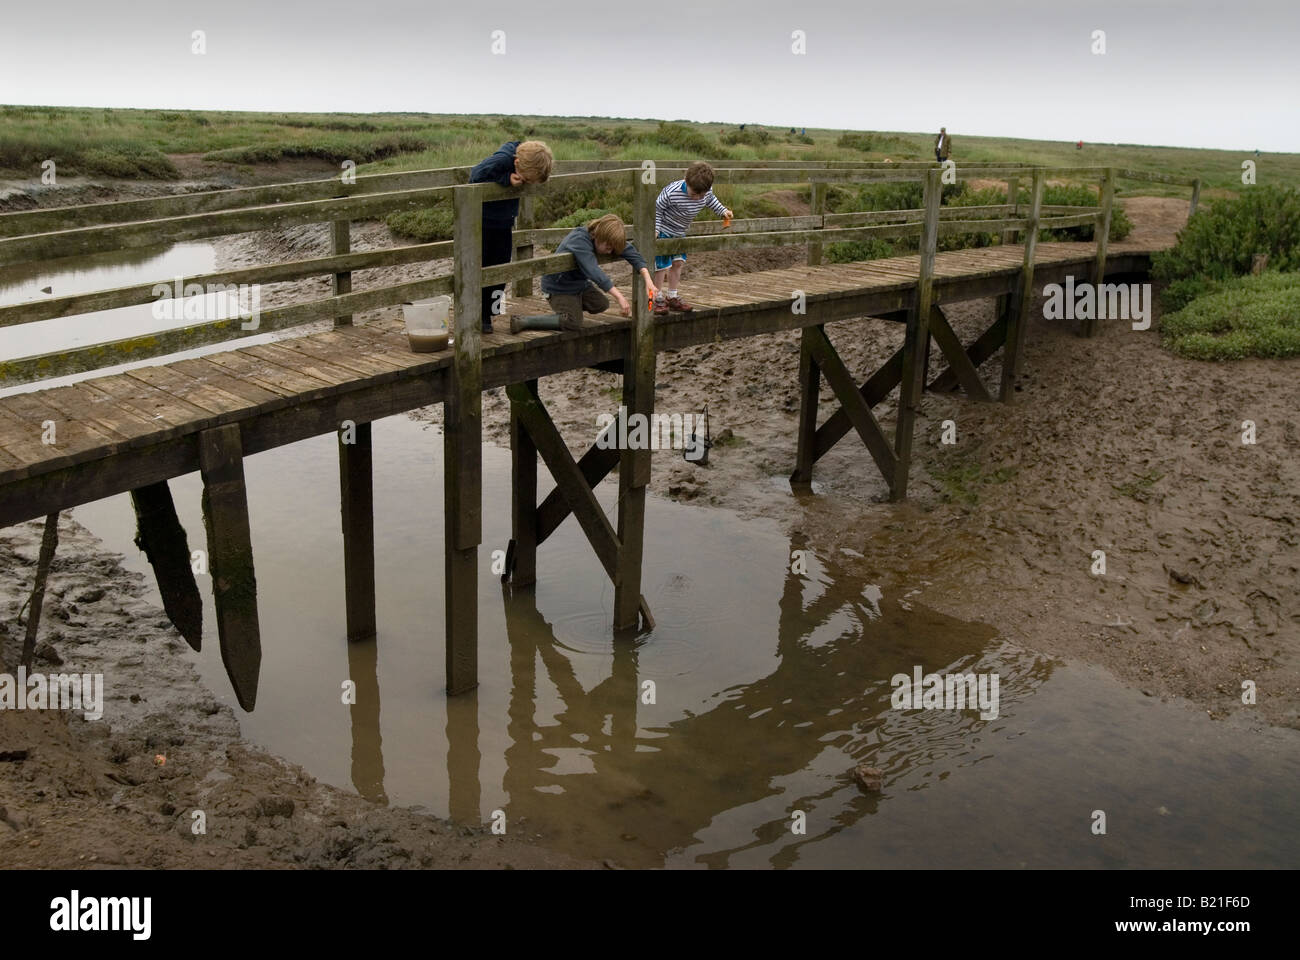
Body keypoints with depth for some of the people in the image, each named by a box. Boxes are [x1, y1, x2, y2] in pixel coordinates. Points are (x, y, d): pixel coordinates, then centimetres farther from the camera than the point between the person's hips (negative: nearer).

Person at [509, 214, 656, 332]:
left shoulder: (606, 238, -11)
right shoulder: (579, 240, -35)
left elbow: (630, 252, -12)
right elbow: (594, 272, -45)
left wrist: (648, 279, -26)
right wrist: (619, 296, -50)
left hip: (579, 282, 9)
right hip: (559, 285, -9)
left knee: (601, 305, 14)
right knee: (572, 323, -20)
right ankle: (522, 322, -20)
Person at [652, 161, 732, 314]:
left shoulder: (707, 191, -16)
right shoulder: (672, 192, -34)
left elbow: (711, 200, 9)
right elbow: (657, 209, -20)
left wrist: (723, 211, -1)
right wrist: (655, 230, -24)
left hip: (680, 232, 6)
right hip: (664, 231, -6)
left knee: (678, 262, 9)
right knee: (663, 264, -6)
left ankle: (672, 297, 22)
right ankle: (659, 299, 6)